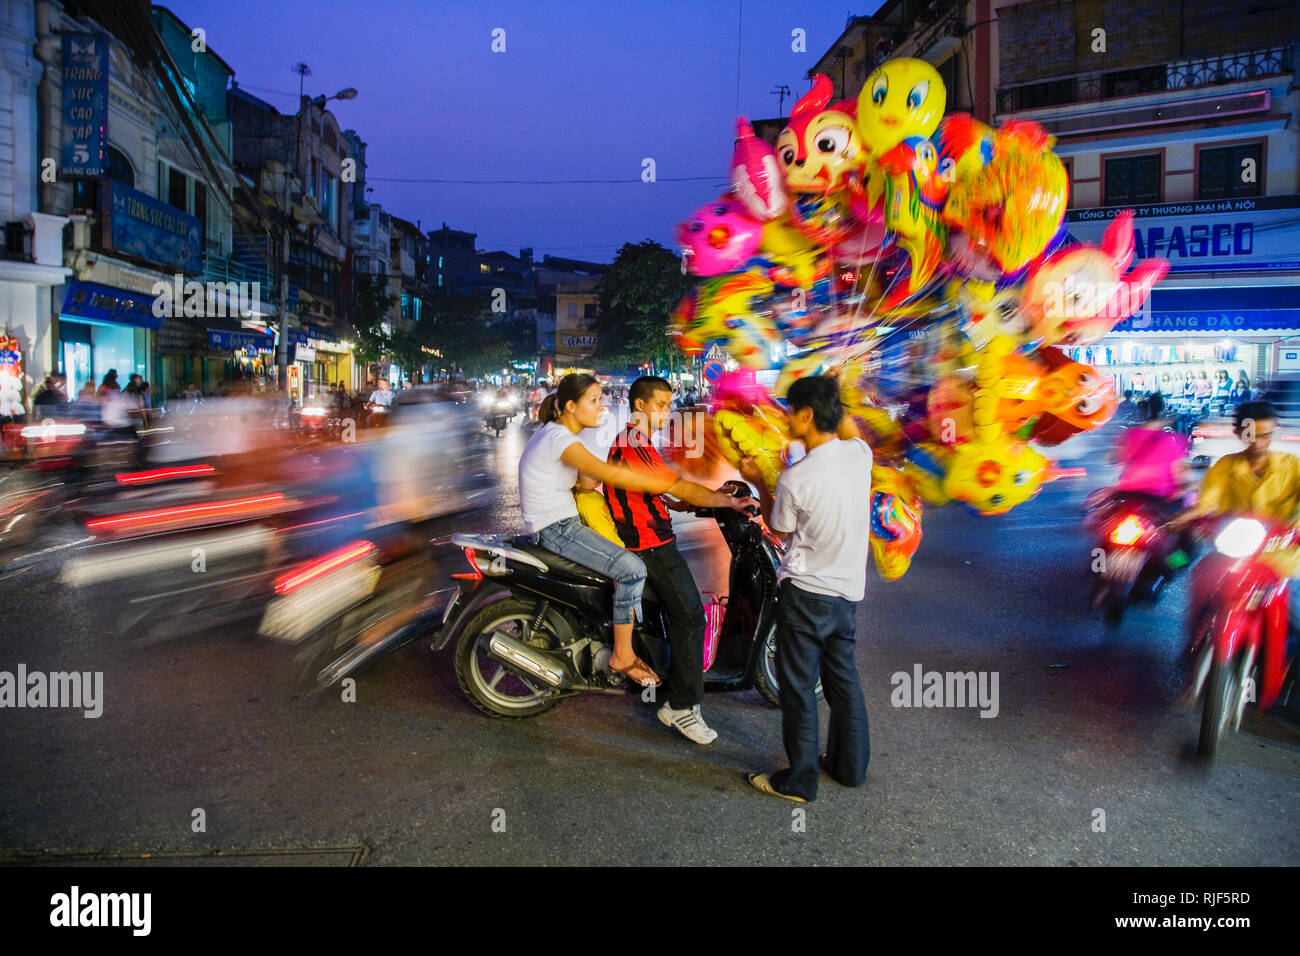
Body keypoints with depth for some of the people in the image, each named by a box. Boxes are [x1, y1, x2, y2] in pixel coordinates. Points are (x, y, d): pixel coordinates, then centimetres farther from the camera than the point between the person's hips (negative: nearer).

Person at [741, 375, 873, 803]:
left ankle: (799, 780, 17)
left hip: (805, 593, -6)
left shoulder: (794, 478, -22)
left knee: (798, 686, 6)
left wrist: (758, 481, 8)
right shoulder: (860, 452, -6)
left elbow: (779, 528, -3)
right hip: (848, 590, 7)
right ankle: (850, 764, 33)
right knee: (843, 677, 20)